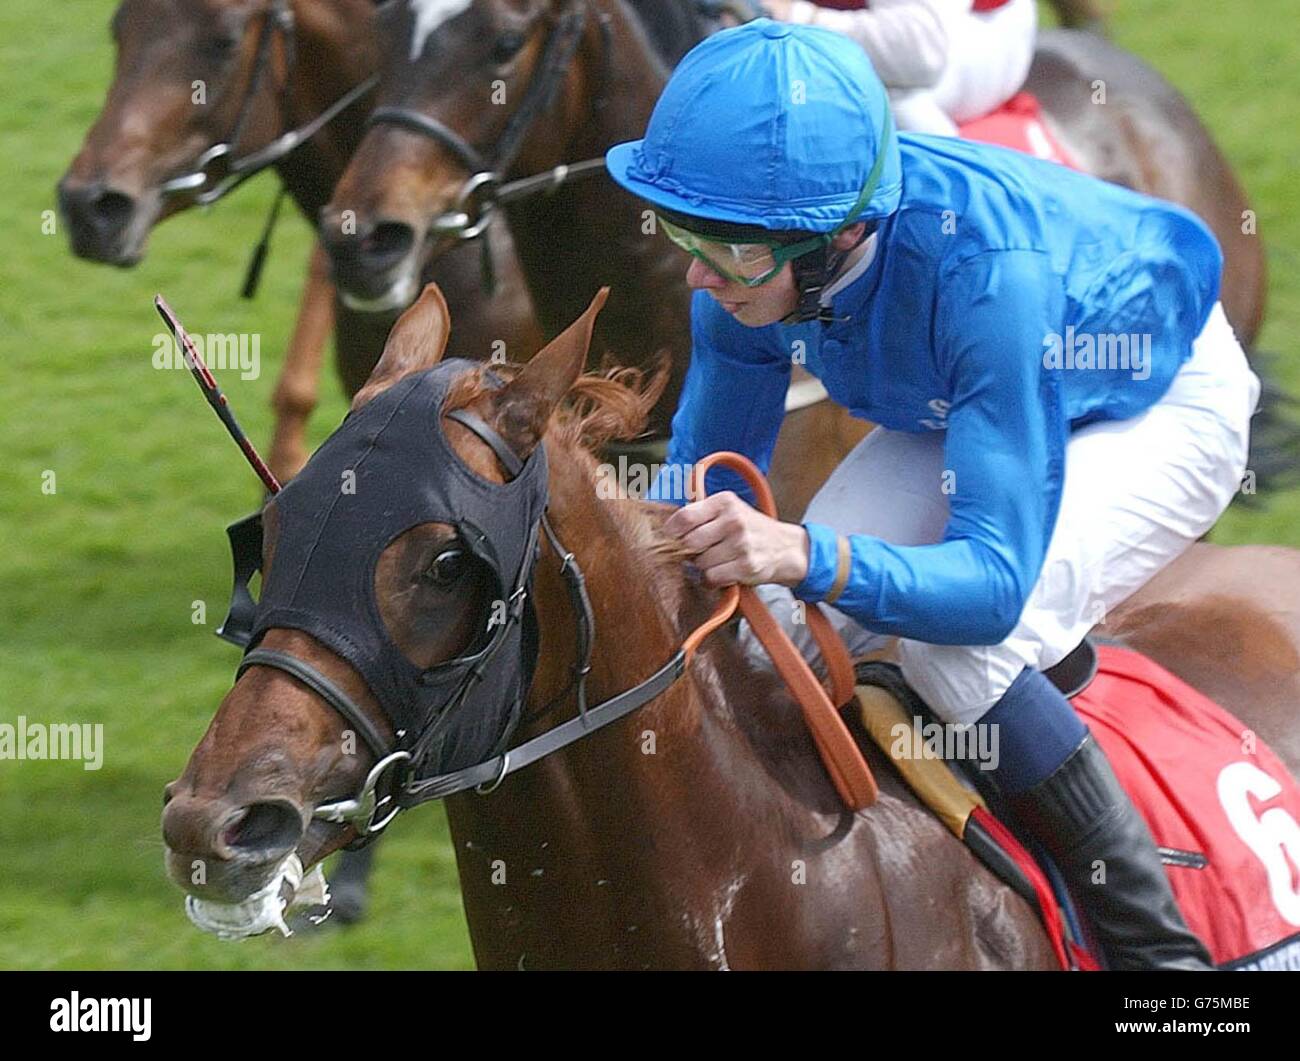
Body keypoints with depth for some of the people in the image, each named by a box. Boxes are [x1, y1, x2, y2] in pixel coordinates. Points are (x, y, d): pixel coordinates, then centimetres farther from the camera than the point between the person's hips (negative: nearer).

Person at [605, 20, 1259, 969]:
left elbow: (994, 579, -46)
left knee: (954, 647, -32)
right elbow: (704, 475, -9)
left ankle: (1155, 940, -17)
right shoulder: (757, 255, -26)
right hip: (955, 411, 7)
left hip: (1168, 402, -7)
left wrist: (807, 555, -63)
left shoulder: (987, 271, -45)